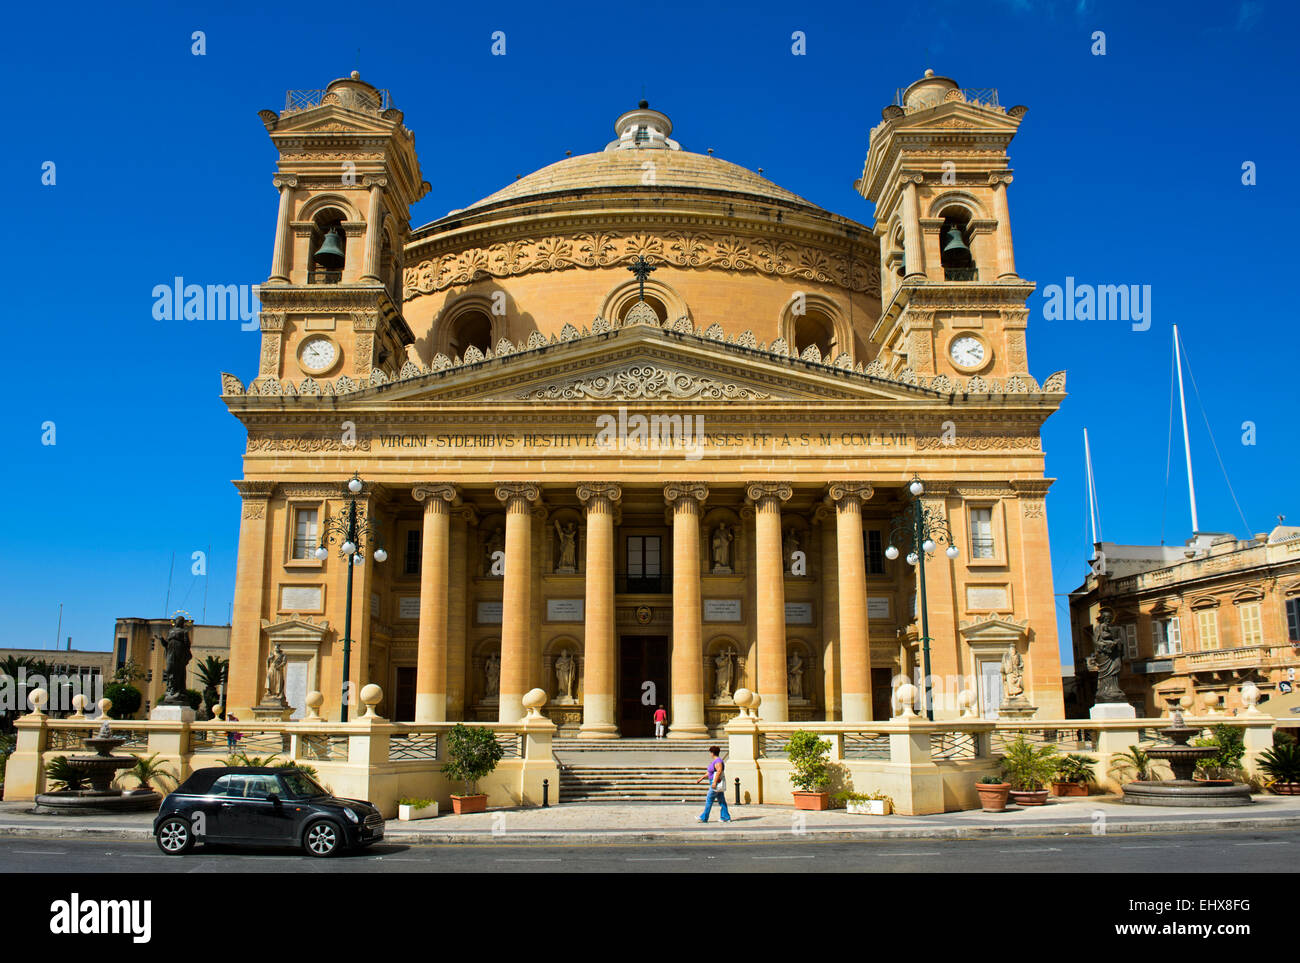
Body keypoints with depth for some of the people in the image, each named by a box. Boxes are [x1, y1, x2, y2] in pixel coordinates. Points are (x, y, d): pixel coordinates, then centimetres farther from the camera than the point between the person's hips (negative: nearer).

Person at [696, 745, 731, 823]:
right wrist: (701, 778, 23)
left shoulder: (718, 761, -16)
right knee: (721, 800, 9)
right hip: (718, 784, 10)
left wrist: (714, 782, -31)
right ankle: (726, 818, 9)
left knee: (709, 799, -4)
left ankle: (704, 818, 1)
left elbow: (719, 771, -28)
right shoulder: (715, 761, 16)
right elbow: (709, 773, 23)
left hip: (717, 783, -10)